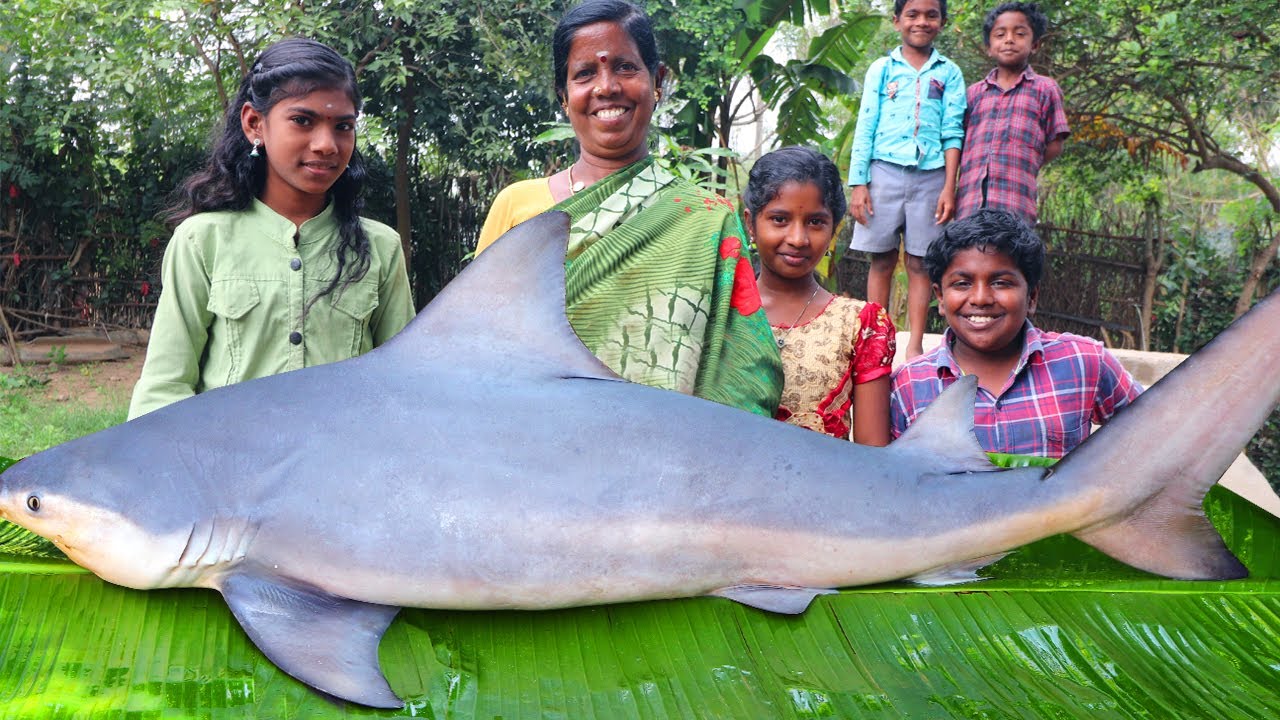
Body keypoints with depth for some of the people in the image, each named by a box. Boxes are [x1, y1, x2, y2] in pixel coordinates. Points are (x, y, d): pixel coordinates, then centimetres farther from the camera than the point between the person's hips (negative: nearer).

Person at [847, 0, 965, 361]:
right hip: (885, 171, 0)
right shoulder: (881, 69, 7)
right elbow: (865, 129, 4)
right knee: (881, 260, 3)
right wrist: (858, 184, -3)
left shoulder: (948, 73, 8)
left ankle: (915, 345, 7)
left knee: (920, 262, 3)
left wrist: (949, 188, -5)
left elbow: (952, 134, 3)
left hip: (930, 175, 0)